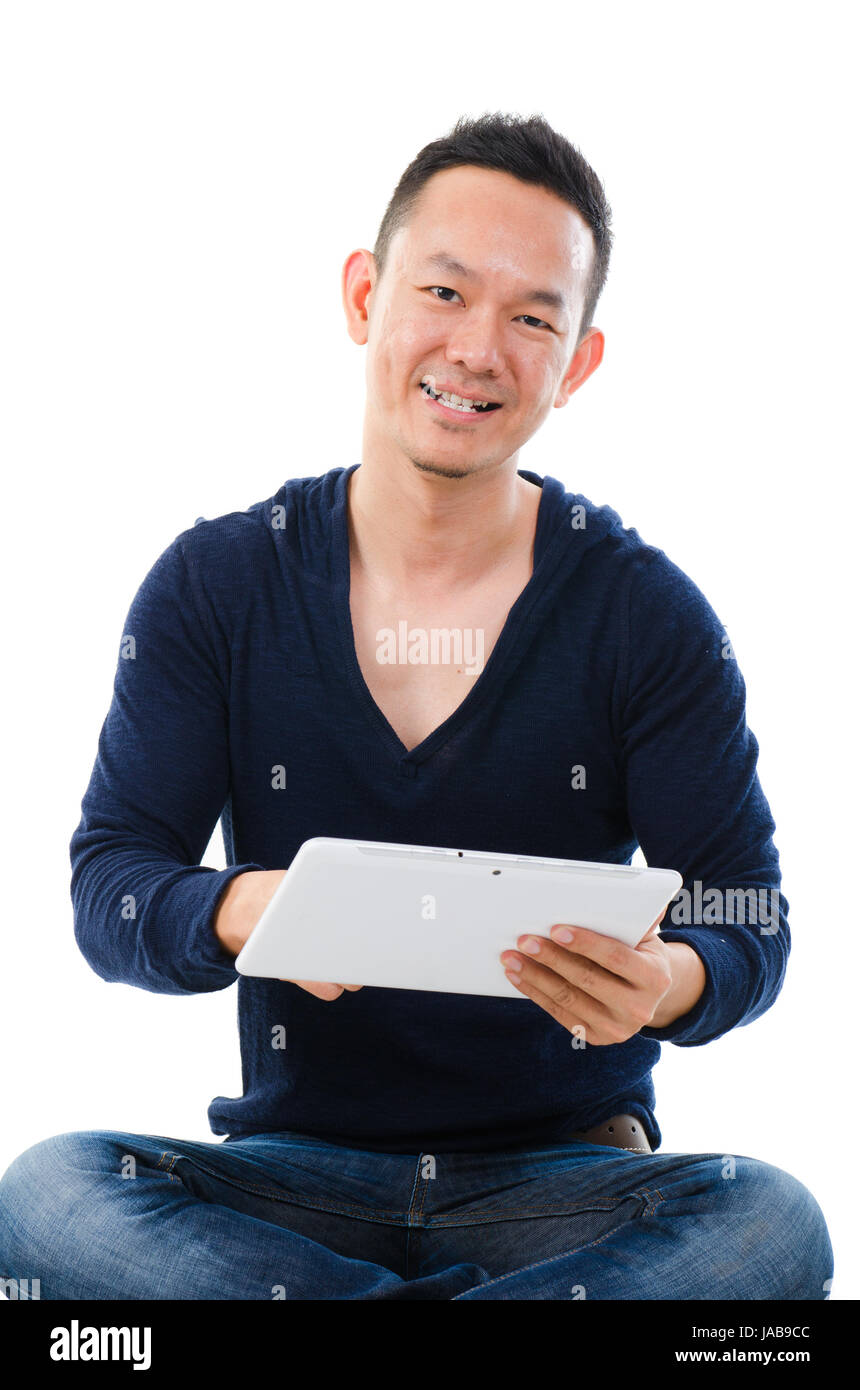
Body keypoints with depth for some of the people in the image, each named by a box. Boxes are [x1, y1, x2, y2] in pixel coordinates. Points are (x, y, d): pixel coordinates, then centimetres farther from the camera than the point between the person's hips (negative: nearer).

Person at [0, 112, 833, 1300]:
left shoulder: (649, 614, -3)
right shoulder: (212, 588, 0)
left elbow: (753, 922, -3)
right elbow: (108, 885, -4)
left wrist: (668, 982, -29)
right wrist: (240, 913, -29)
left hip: (569, 1173, 0)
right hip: (293, 1165, 1)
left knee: (771, 1224, -31)